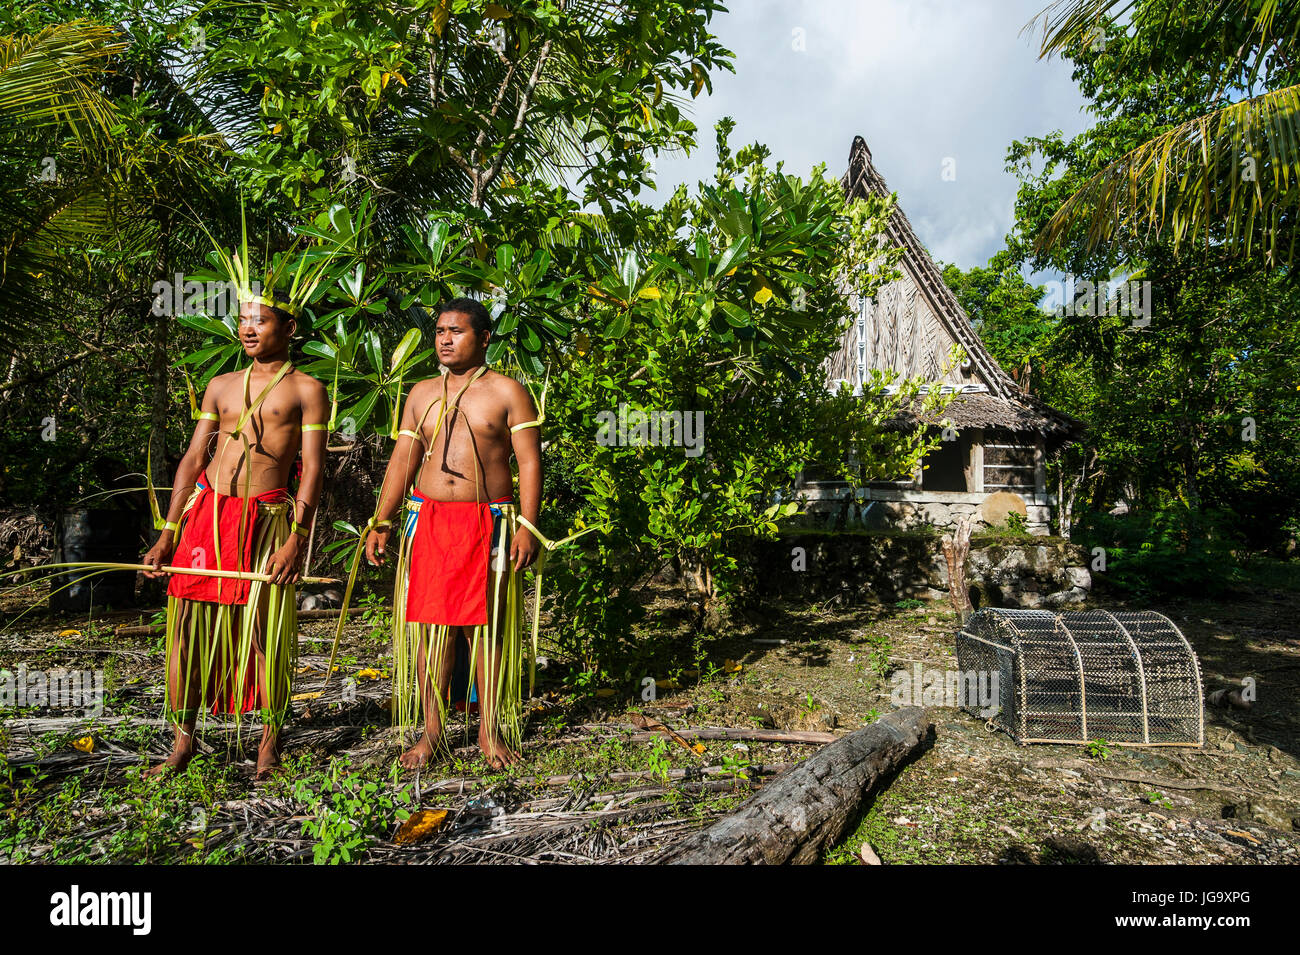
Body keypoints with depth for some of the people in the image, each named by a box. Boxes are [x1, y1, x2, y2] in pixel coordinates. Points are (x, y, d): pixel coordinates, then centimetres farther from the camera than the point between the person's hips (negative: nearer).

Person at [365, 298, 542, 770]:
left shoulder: (507, 392, 3)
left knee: (485, 626, 0)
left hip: (487, 523, -3)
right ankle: (431, 730, 16)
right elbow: (402, 461, 15)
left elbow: (530, 463, -3)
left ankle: (490, 732, 13)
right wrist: (381, 523, 7)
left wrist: (527, 526, -12)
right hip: (428, 520, 4)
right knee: (430, 624, 4)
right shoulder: (422, 394, 14)